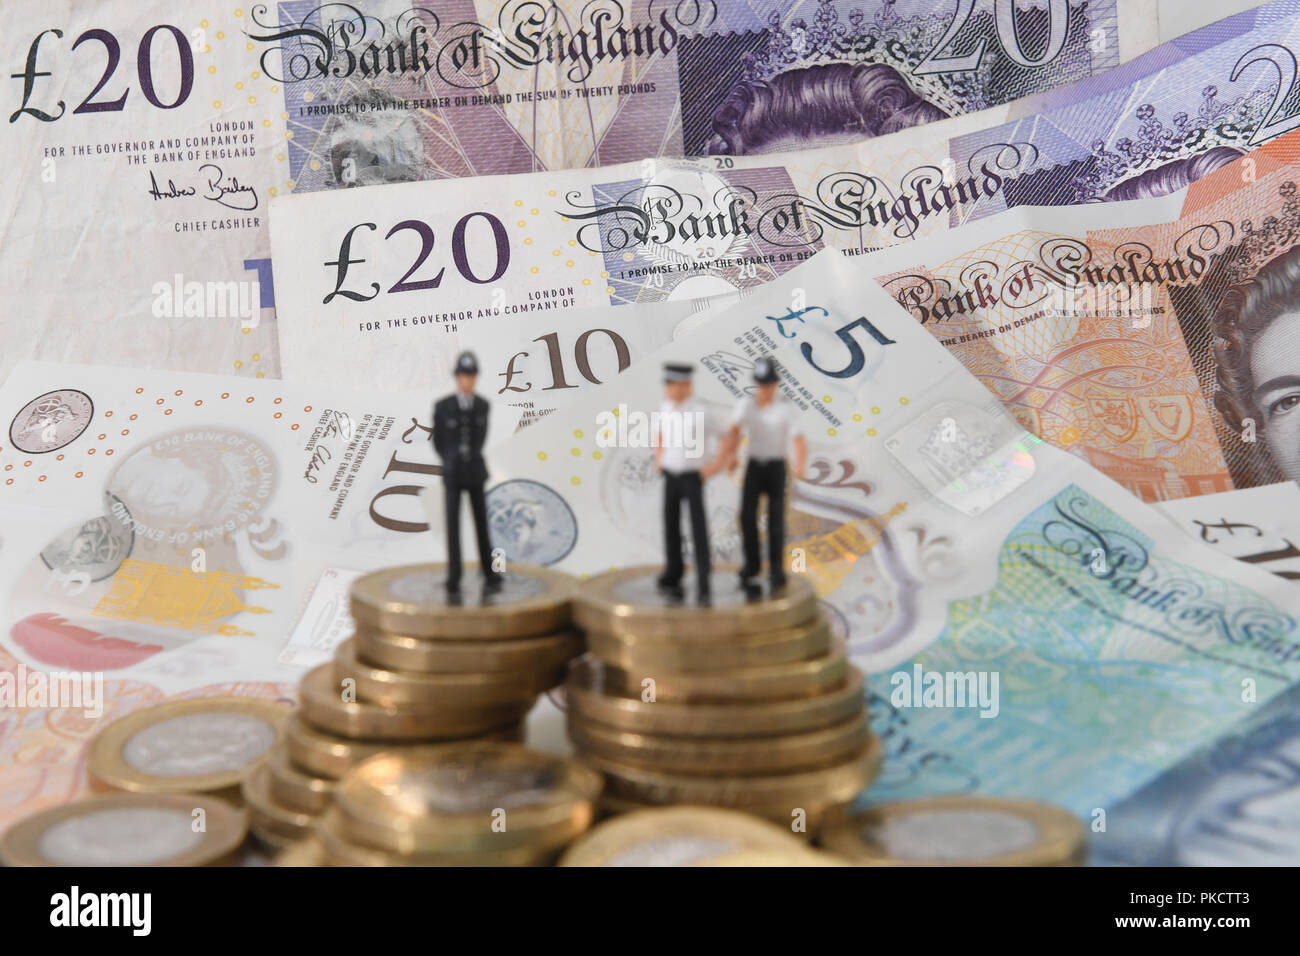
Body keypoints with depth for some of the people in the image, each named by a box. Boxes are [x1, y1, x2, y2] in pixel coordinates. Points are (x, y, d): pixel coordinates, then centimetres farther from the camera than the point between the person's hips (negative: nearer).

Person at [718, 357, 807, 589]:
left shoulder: (785, 410, -15)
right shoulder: (746, 404, -5)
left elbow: (799, 440, -25)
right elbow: (734, 432, -17)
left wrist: (800, 466, -45)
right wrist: (728, 455, -37)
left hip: (776, 467, -2)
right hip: (753, 466, 2)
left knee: (776, 518, -5)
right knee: (747, 516, -5)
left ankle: (776, 570, 2)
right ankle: (752, 564, 11)